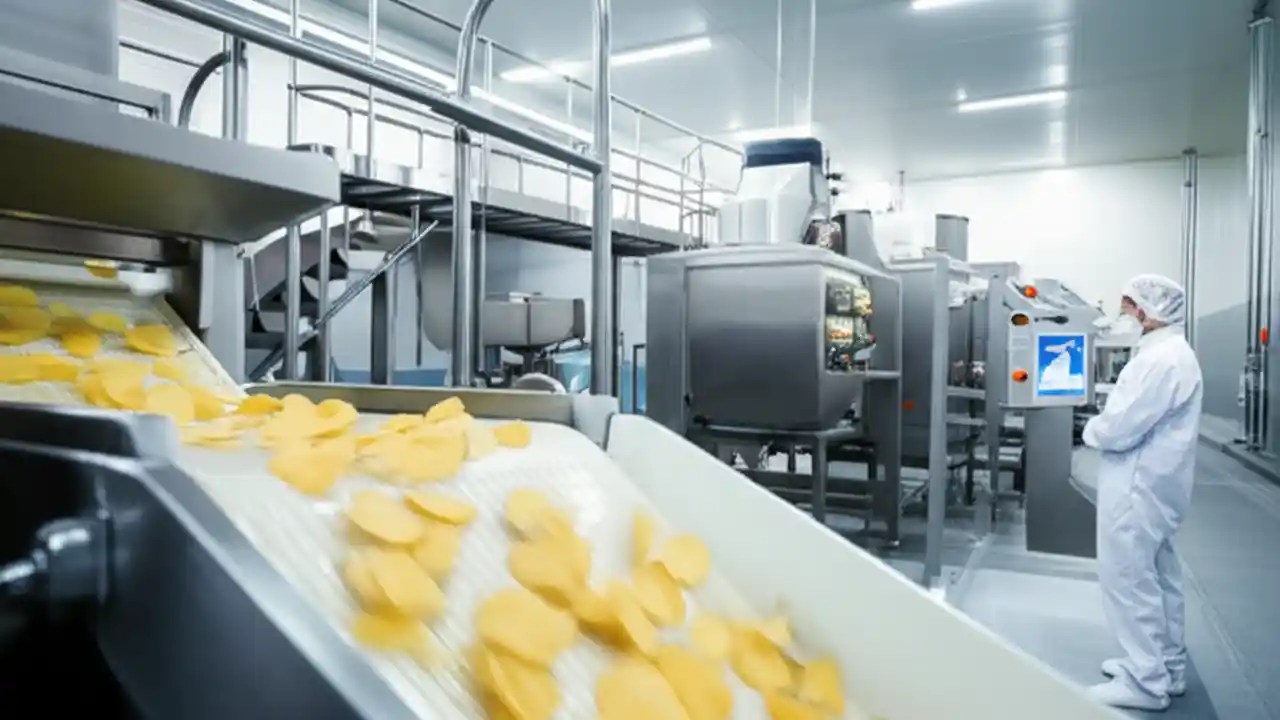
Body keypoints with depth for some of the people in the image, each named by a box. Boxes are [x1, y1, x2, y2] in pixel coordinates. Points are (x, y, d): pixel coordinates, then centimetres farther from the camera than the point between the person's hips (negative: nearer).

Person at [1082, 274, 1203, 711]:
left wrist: (1091, 430, -6)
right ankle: (1165, 667, 31)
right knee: (1157, 578, 18)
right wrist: (1104, 428, 2)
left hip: (1139, 490, -11)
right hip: (1151, 486, 11)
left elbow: (1121, 428, -25)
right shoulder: (1169, 354, 14)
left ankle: (1146, 683, 7)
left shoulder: (1162, 359, -22)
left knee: (1129, 581, -2)